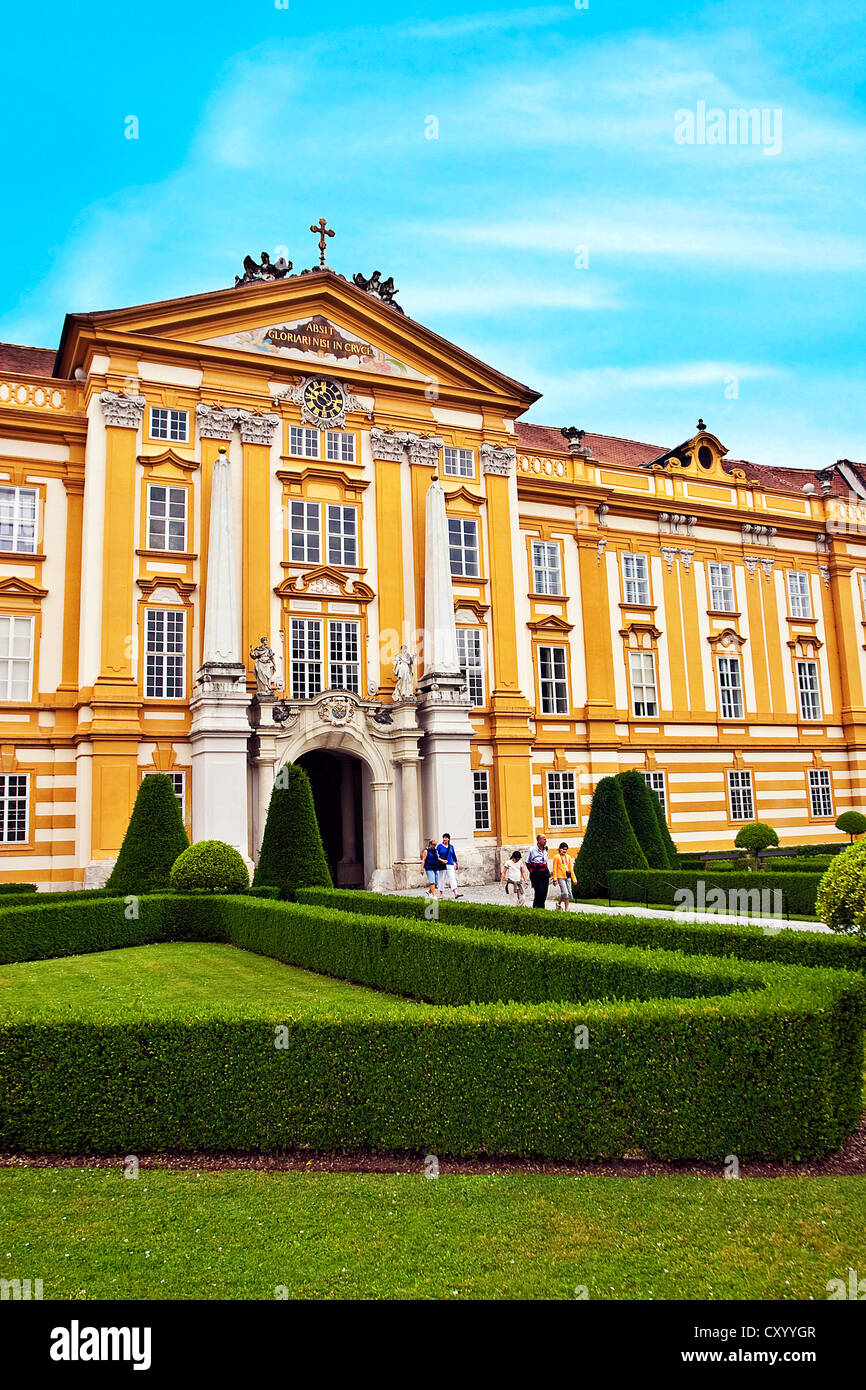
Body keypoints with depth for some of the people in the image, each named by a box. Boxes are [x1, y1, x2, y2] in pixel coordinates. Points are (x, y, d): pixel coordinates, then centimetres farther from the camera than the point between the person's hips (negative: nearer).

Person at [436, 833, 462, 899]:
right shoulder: (439, 846, 1)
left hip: (450, 865, 3)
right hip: (442, 866, -3)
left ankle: (456, 893, -17)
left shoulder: (451, 846, 12)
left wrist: (456, 864, 26)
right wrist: (441, 860, -19)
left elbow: (454, 855, 21)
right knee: (441, 879, 2)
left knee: (452, 879, -8)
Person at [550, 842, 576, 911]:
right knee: (565, 893, -14)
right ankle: (559, 904, 8)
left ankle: (566, 909, 8)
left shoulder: (568, 857, 13)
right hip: (560, 877, -5)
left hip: (568, 877, 5)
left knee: (569, 893, 2)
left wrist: (573, 878, 14)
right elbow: (554, 869, -1)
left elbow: (571, 868, 17)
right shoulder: (556, 857, -1)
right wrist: (554, 879, -7)